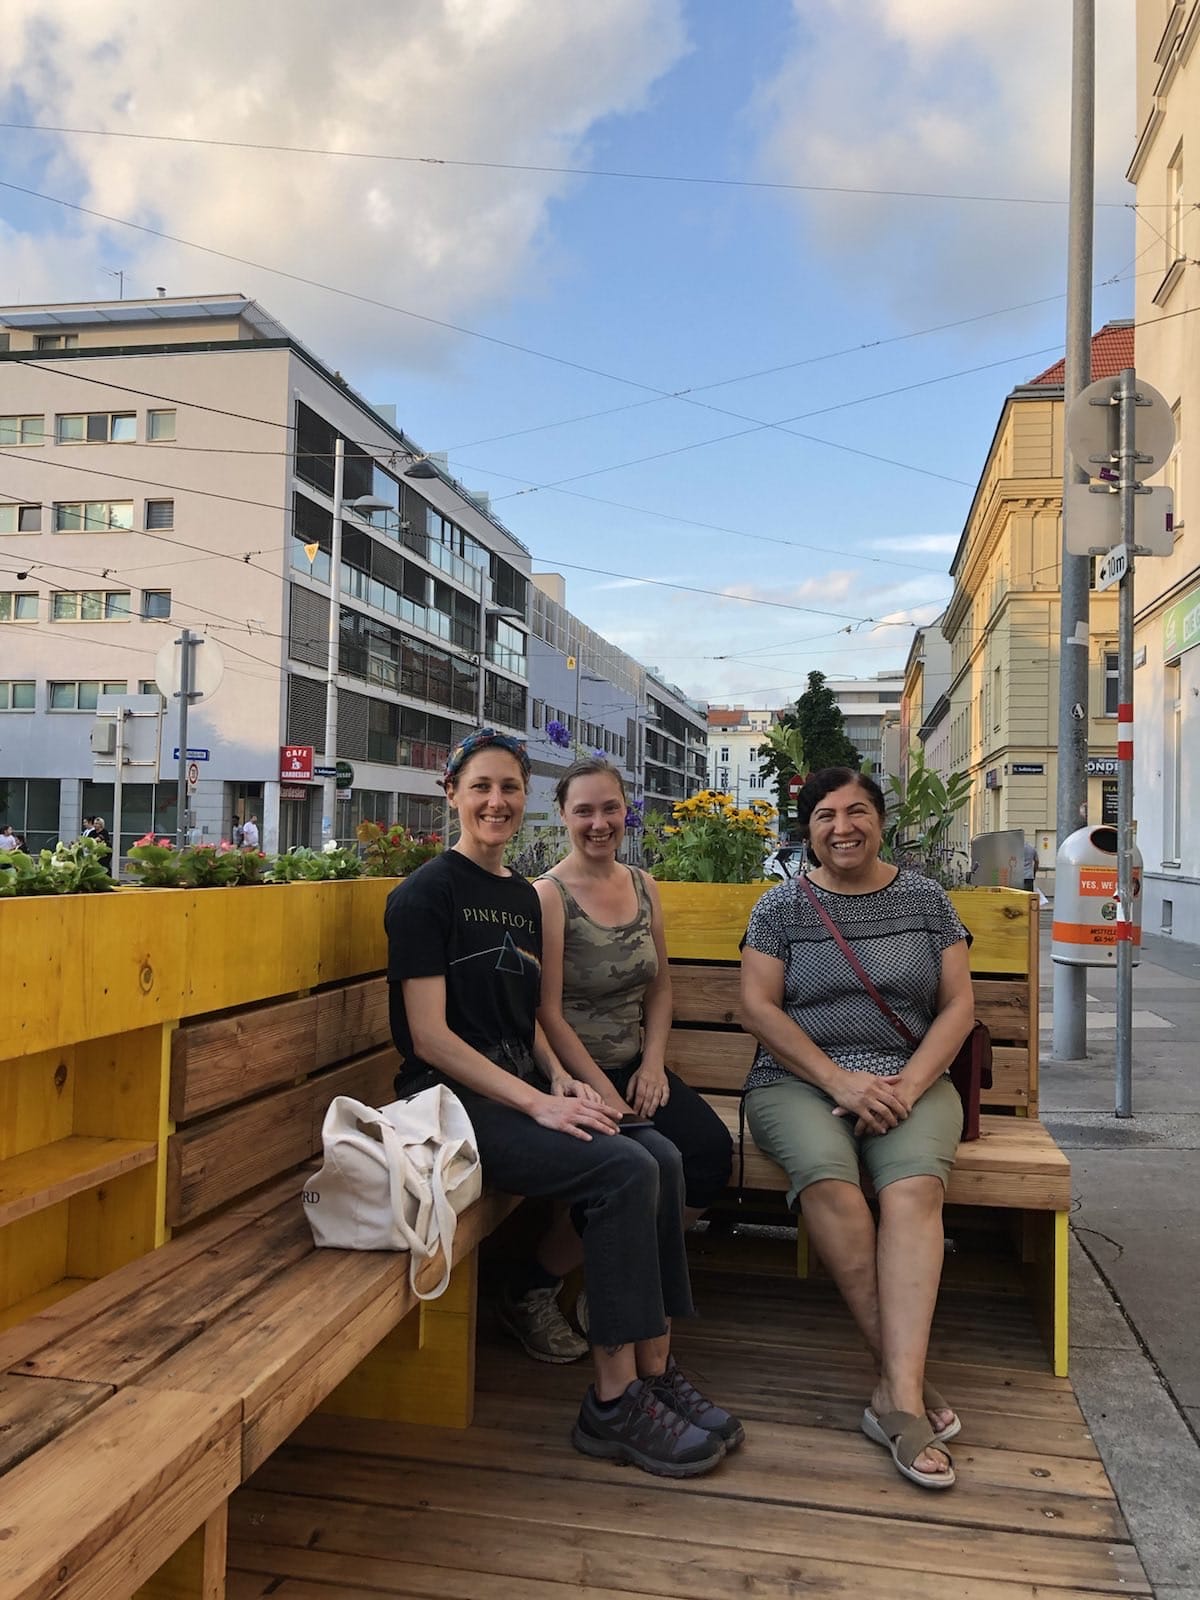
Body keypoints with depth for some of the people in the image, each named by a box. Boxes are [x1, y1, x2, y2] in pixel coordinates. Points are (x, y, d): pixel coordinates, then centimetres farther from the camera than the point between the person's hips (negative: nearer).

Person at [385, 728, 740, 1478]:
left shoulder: (522, 896, 15)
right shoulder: (426, 894, -8)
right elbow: (430, 1037, -14)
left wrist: (560, 1078, 1)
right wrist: (537, 1104, -19)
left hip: (521, 1091, 7)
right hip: (455, 1100, -7)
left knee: (663, 1157, -15)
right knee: (625, 1171, -24)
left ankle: (653, 1377, -6)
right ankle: (613, 1404, -13)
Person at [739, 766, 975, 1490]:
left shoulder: (926, 899, 10)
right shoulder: (782, 905, 6)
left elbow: (959, 1005, 6)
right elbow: (759, 1006, -2)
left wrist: (910, 1084, -11)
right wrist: (841, 1080, -13)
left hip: (911, 1078, 1)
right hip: (799, 1078, -1)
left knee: (914, 1186, -31)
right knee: (828, 1177, -32)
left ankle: (899, 1395, -33)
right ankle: (907, 1381, -24)